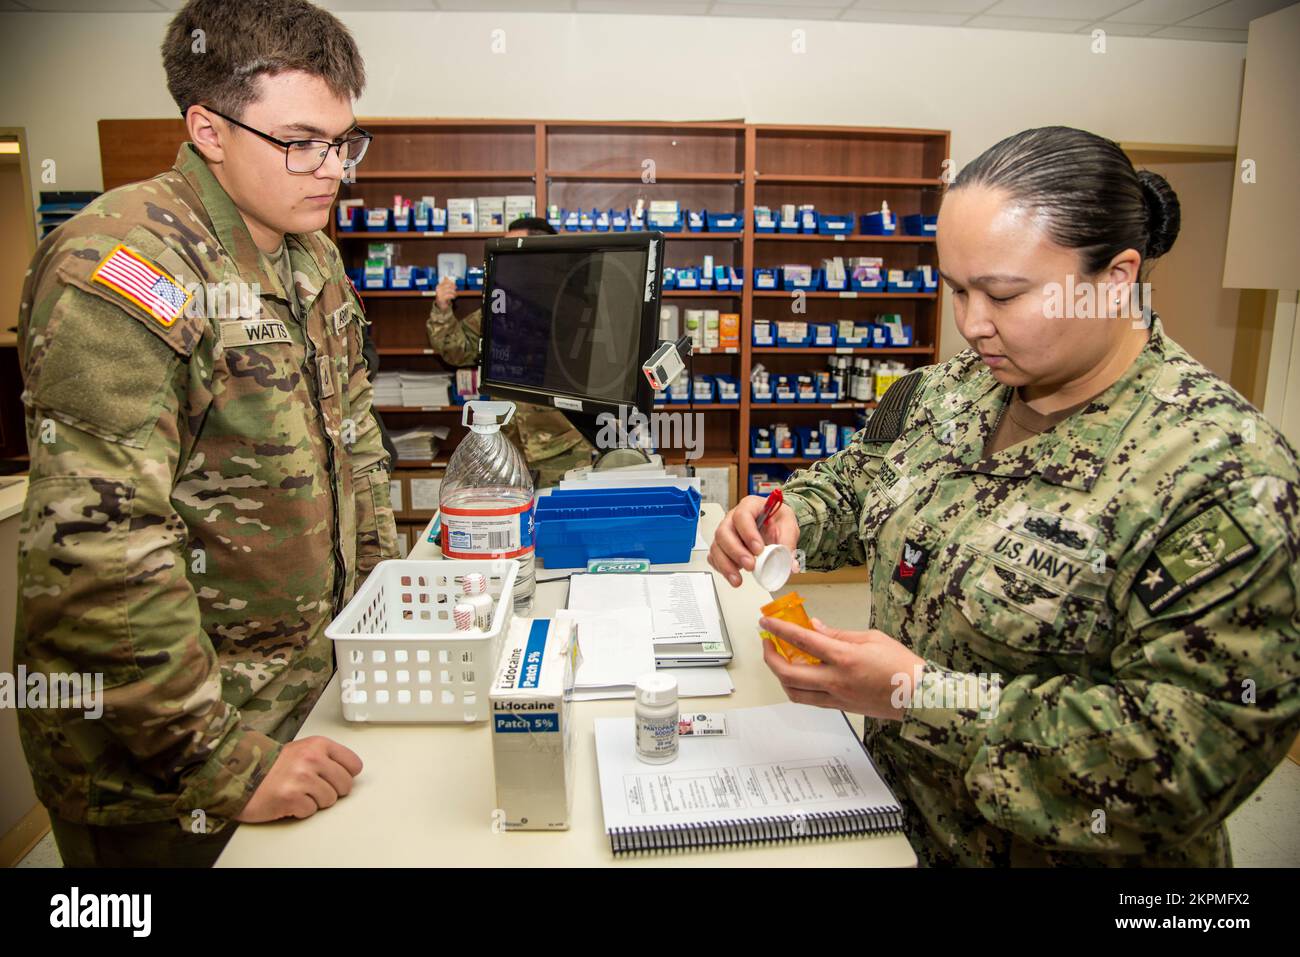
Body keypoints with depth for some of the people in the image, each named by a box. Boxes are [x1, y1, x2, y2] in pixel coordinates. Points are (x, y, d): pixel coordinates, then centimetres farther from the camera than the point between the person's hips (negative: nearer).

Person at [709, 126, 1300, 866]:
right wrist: (791, 517, -12)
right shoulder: (957, 388, -5)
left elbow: (1196, 748, -27)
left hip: (1054, 847, -5)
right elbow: (865, 479, 10)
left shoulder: (1222, 472, -25)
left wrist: (924, 695, -31)